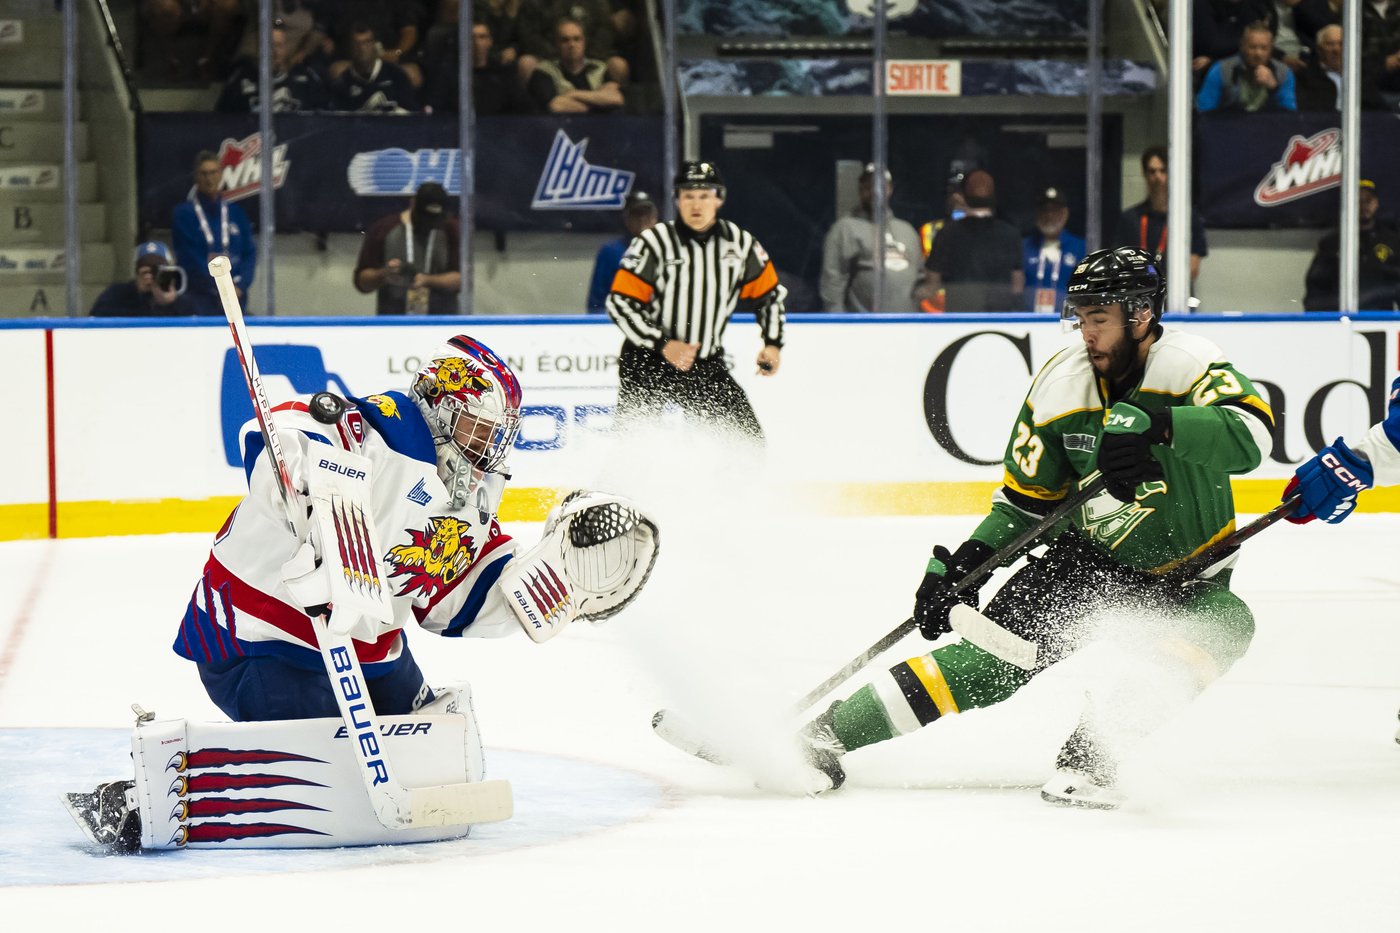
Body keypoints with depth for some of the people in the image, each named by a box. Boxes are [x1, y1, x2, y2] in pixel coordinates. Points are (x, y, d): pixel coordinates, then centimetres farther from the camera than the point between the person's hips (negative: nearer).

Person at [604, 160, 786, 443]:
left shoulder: (740, 243, -1)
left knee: (748, 436, -3)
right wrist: (663, 345, -23)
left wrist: (773, 343, 0)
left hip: (707, 366, 4)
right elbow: (620, 302, -15)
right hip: (648, 362, -4)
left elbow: (769, 293, 13)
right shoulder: (652, 242, -14)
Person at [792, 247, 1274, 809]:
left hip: (1189, 577, -2)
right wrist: (962, 563, -9)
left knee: (1224, 626, -32)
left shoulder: (1189, 364, -20)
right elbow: (1025, 499, 3)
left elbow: (1249, 436, -40)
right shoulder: (1060, 384, -7)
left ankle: (1084, 762, -32)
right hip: (1087, 557, 2)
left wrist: (1154, 421, -50)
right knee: (995, 653, -15)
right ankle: (829, 732, -15)